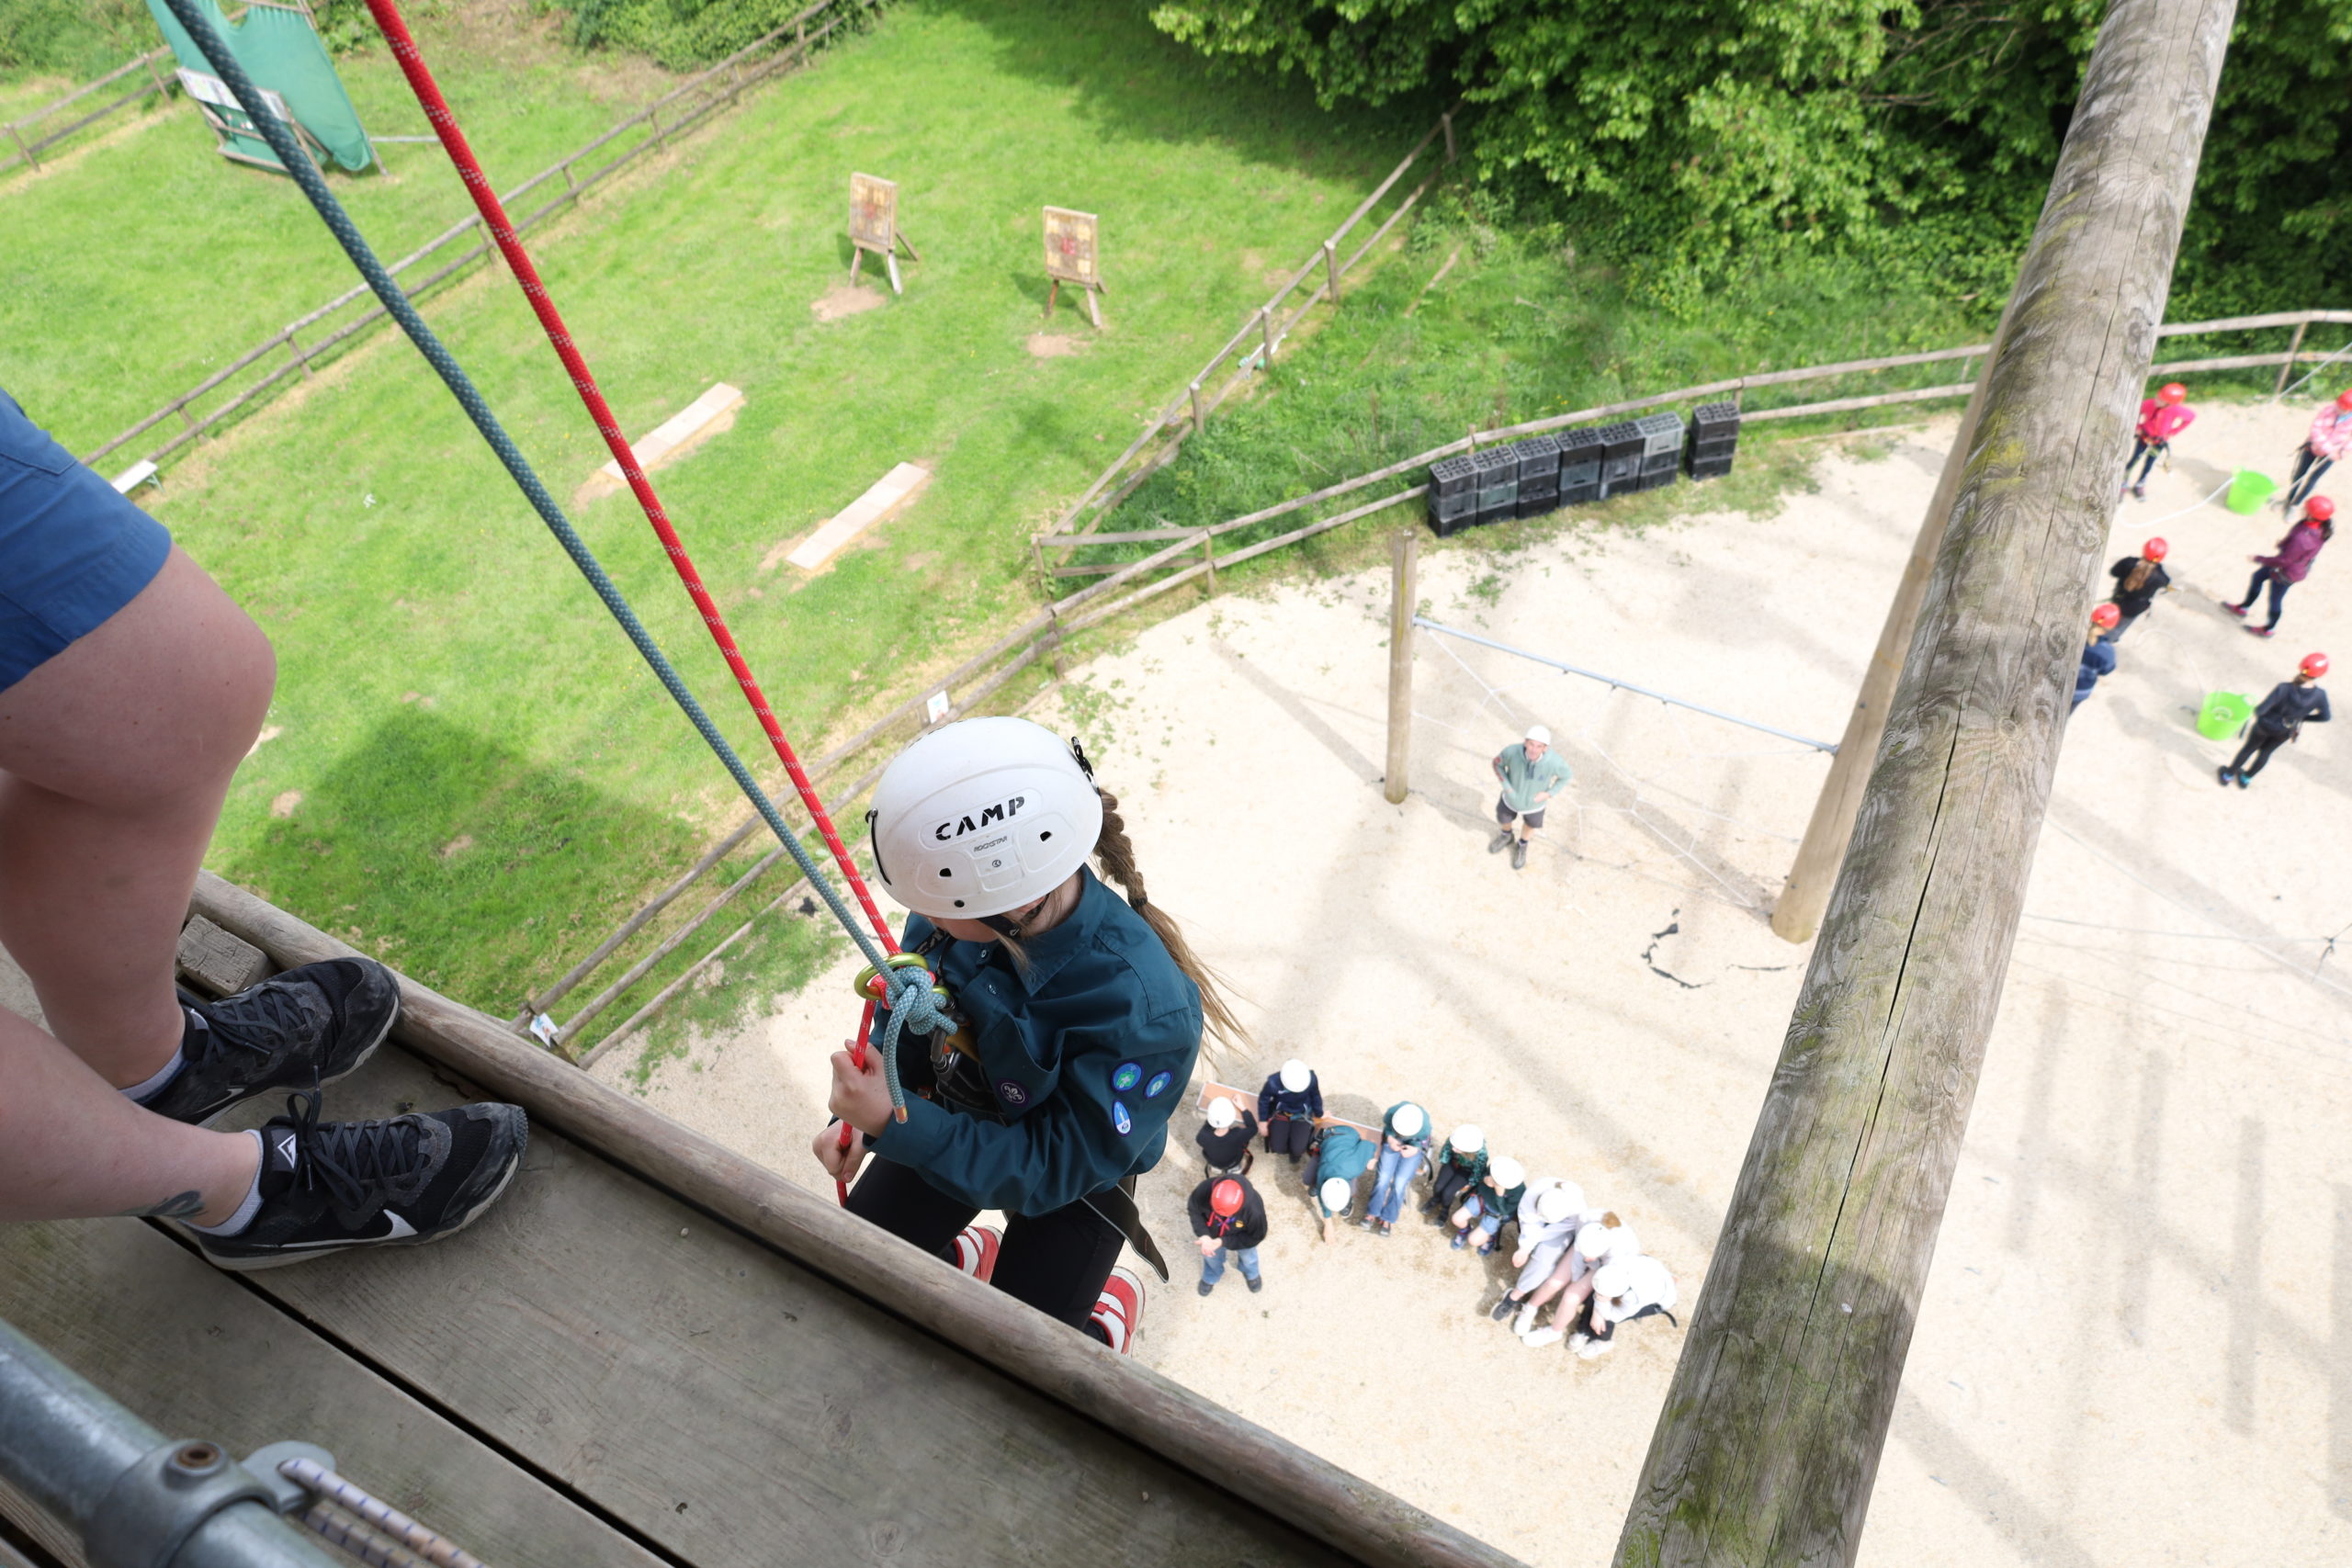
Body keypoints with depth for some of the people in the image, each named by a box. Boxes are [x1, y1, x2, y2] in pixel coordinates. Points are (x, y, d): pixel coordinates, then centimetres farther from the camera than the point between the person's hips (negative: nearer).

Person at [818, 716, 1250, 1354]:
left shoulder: (1145, 1011, -40)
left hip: (1074, 1181, -4)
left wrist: (894, 1124, -37)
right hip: (947, 1122, 5)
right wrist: (859, 1114, -15)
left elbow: (1056, 1169, -30)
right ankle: (954, 1256, 41)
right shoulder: (962, 898, -26)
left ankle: (1109, 1307, 31)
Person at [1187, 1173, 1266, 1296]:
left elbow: (1255, 1237, -26)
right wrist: (1203, 1235, -32)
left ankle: (1251, 1274, 67)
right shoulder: (1205, 1190, -43)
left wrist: (1223, 1242, -32)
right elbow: (1193, 1209, -19)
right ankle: (1210, 1278, 65)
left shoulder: (1254, 1208, -46)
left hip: (1243, 1237, -1)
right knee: (1211, 1256, 30)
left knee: (1247, 1256, 31)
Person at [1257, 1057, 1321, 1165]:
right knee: (1278, 1148, -11)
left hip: (1302, 1115, 0)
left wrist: (1319, 1114, 11)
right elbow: (1264, 1099, -11)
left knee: (1297, 1150, -13)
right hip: (1281, 1114, 0)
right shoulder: (1274, 1083, -34)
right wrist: (1263, 1121, -1)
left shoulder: (1311, 1079, -30)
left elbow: (1316, 1096, -7)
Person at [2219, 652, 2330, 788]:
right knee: (2266, 751, 29)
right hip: (2286, 731, 3)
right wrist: (2301, 717, 4)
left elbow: (2260, 710, -34)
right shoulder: (2320, 694, -27)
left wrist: (2257, 713, -10)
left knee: (2249, 748, 24)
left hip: (2266, 724, -3)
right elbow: (2325, 716, -11)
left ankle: (2228, 775, 44)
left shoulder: (2284, 689, -36)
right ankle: (2246, 778, 49)